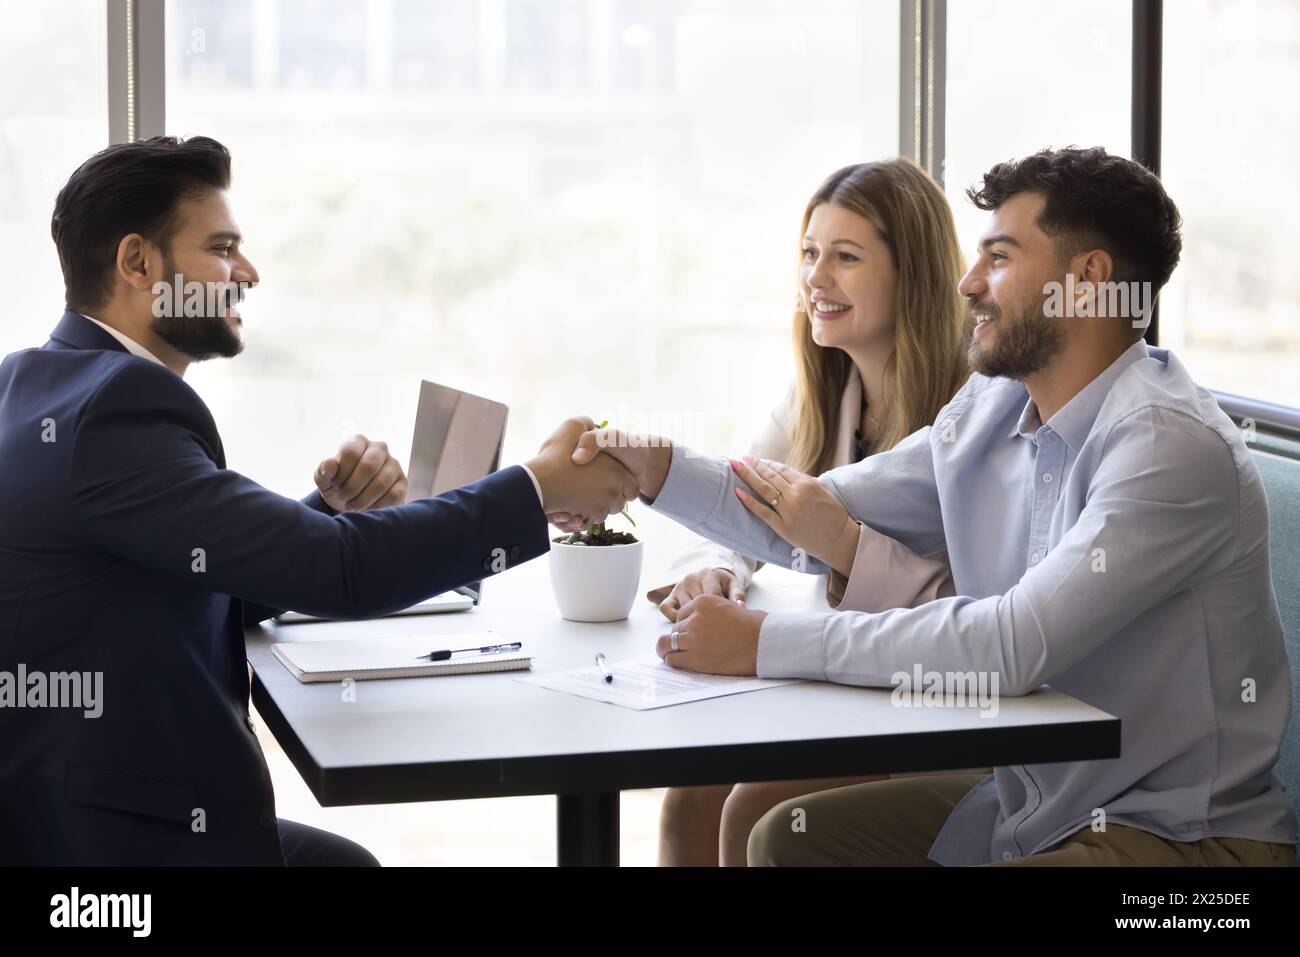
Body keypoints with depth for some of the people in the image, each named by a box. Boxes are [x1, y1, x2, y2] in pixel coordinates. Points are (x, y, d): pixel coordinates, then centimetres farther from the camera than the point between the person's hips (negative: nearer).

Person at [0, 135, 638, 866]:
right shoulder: (113, 405, -20)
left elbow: (224, 591, 14)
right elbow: (331, 571, -25)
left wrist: (336, 510, -3)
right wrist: (540, 488, -14)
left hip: (79, 801, 9)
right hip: (114, 834, -9)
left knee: (344, 860, 20)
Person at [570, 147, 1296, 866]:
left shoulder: (1171, 444, -23)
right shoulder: (990, 410, 5)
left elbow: (1014, 644, -31)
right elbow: (815, 517, 12)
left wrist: (766, 643, -28)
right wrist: (659, 470, -3)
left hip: (1179, 833, -8)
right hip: (1031, 802, 8)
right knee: (787, 837, 8)